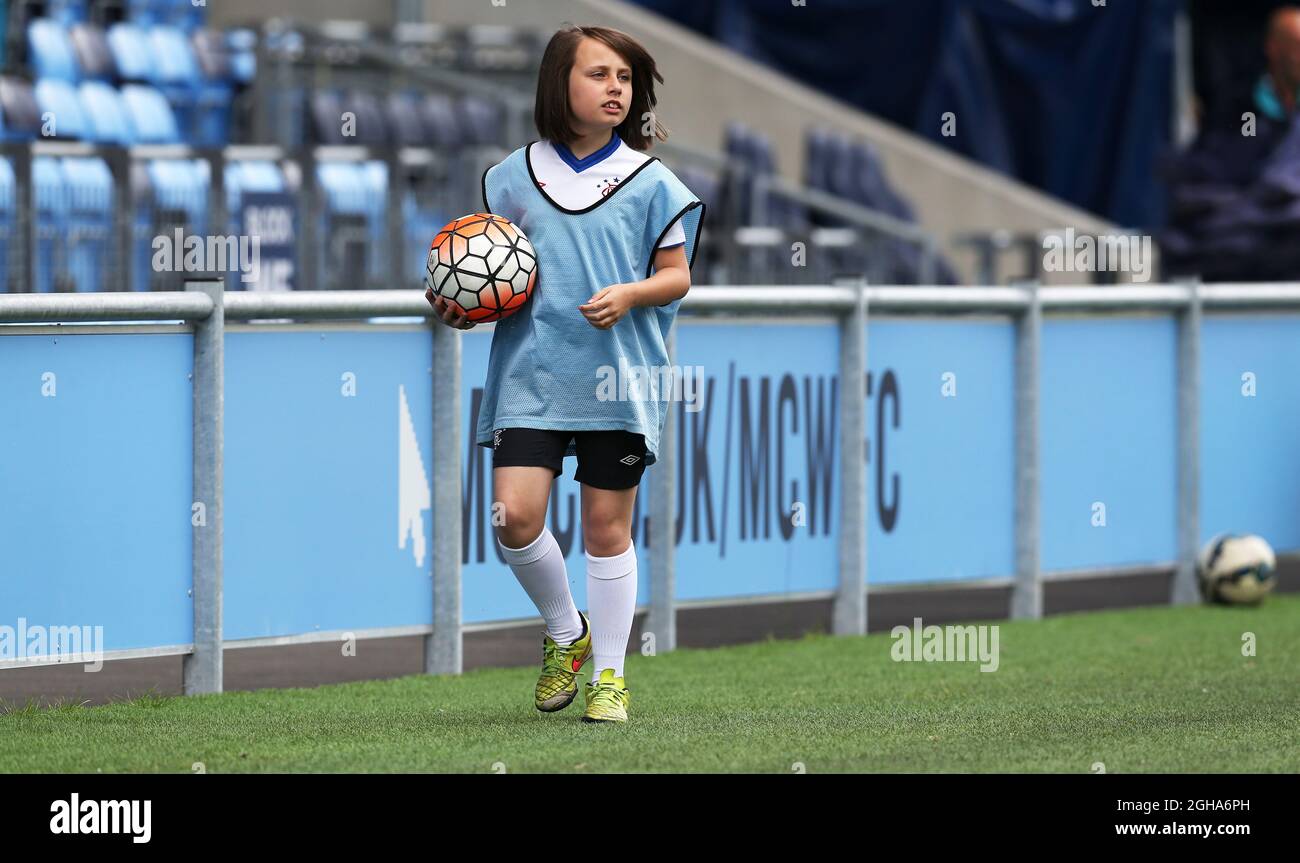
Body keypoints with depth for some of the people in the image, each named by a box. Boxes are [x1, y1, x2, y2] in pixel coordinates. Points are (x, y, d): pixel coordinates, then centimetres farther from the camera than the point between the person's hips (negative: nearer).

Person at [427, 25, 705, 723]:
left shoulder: (649, 181, 2)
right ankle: (564, 632, 15)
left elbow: (677, 275, 4)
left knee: (607, 526, 3)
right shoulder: (513, 177, 7)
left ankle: (608, 672, 15)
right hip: (531, 371, 1)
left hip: (617, 377, -1)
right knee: (514, 515, -11)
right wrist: (458, 308, -2)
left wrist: (629, 295, -15)